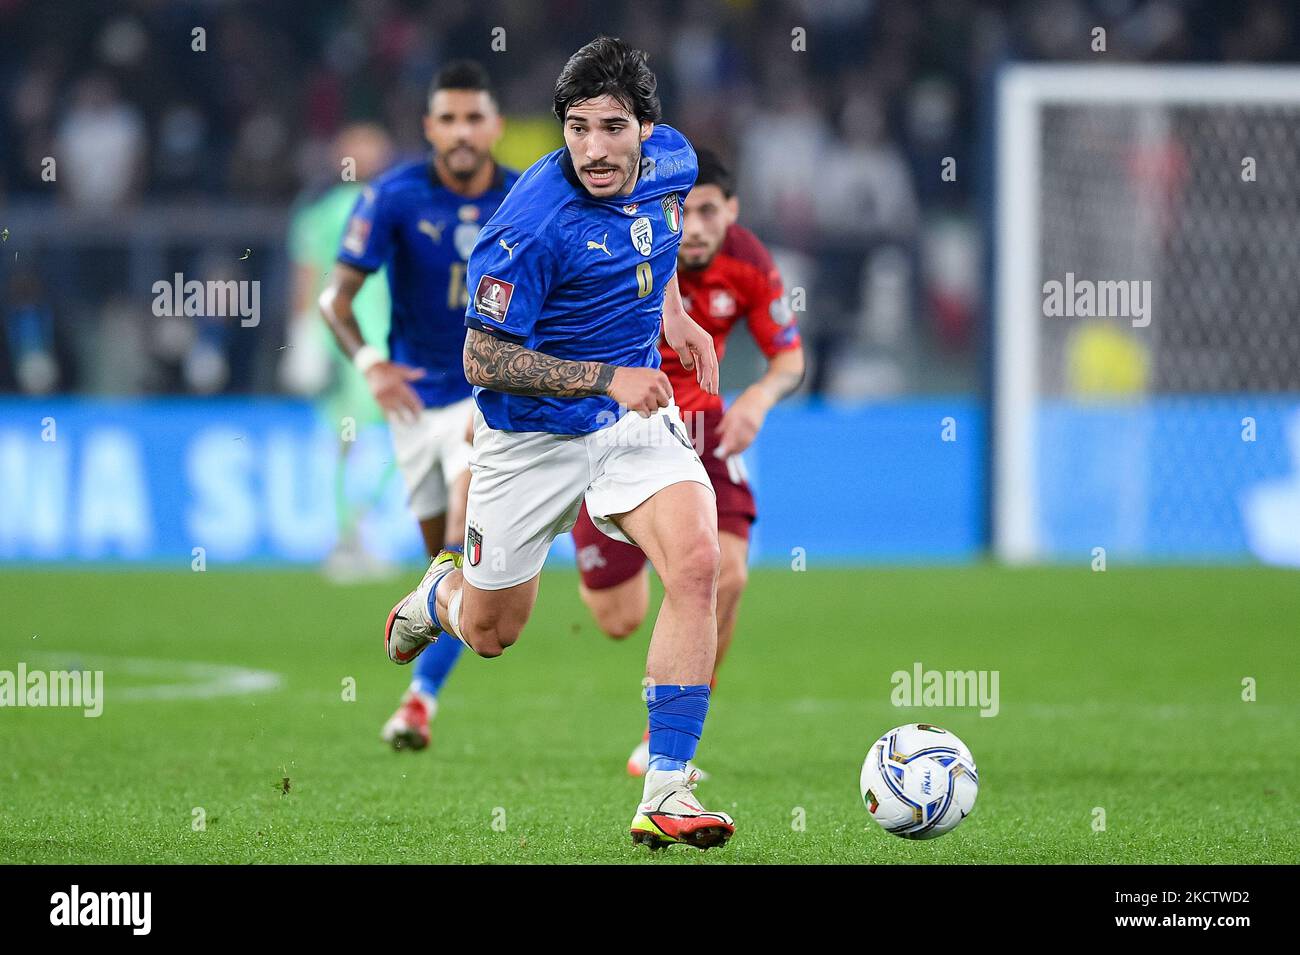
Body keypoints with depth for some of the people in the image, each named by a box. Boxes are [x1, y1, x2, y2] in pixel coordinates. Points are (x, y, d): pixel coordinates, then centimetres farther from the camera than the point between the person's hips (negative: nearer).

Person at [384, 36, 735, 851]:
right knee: (492, 633, 12)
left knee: (697, 563, -22)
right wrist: (607, 378, -29)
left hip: (636, 414, 4)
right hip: (533, 437, -4)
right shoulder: (533, 221, -28)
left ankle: (668, 791, -19)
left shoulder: (672, 160, -8)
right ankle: (439, 594, 52)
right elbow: (483, 361, -22)